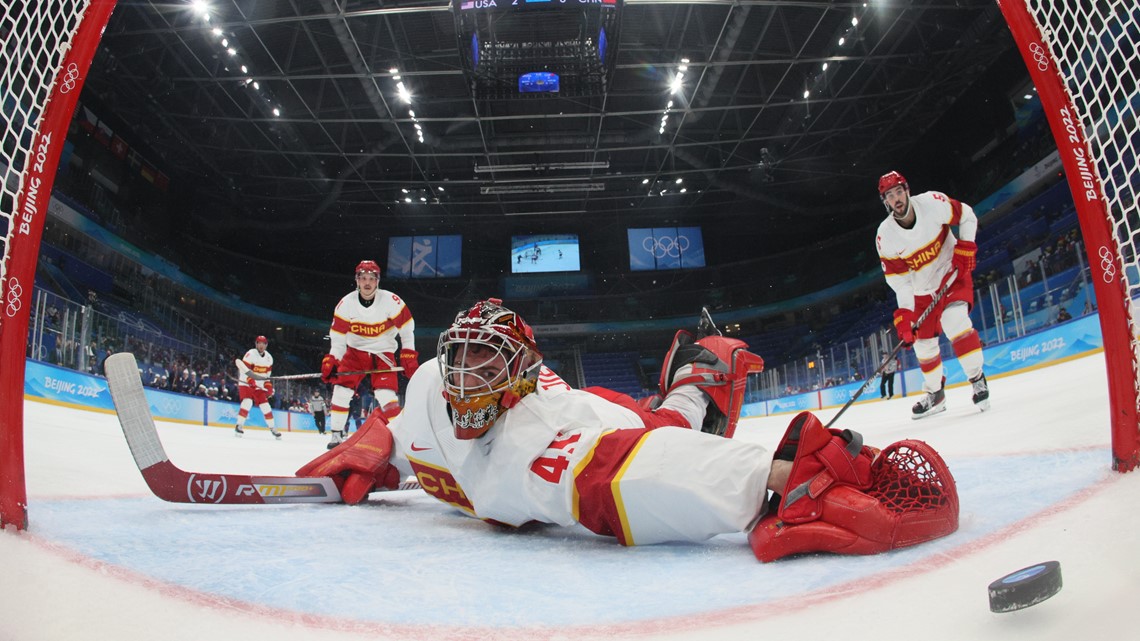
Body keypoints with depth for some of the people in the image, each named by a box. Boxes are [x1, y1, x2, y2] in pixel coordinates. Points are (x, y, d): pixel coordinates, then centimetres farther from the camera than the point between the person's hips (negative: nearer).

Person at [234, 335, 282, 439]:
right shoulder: (250, 354, -16)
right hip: (246, 383, -5)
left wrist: (268, 384, 6)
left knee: (265, 406, 1)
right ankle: (239, 426, -15)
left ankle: (272, 428, 11)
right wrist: (251, 380, -31)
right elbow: (243, 369, -21)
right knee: (247, 402, -24)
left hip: (259, 385, 5)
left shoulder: (269, 358, 4)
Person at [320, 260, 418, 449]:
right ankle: (337, 434, 9)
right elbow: (338, 336, -6)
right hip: (355, 351, 2)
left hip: (383, 353, -2)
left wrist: (408, 356, -12)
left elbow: (407, 327, -10)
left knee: (386, 394, -16)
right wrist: (330, 361, -14)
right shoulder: (346, 304, -13)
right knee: (341, 389, -6)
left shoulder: (391, 301, -19)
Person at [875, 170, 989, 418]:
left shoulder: (933, 203, -21)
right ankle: (935, 394, 26)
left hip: (953, 273, -3)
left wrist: (965, 247, -17)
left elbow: (966, 215, -4)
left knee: (954, 320, -28)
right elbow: (898, 277, -16)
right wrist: (904, 313, -24)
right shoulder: (885, 236, -18)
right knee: (923, 342, 6)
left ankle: (978, 379, -12)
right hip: (923, 290, 3)